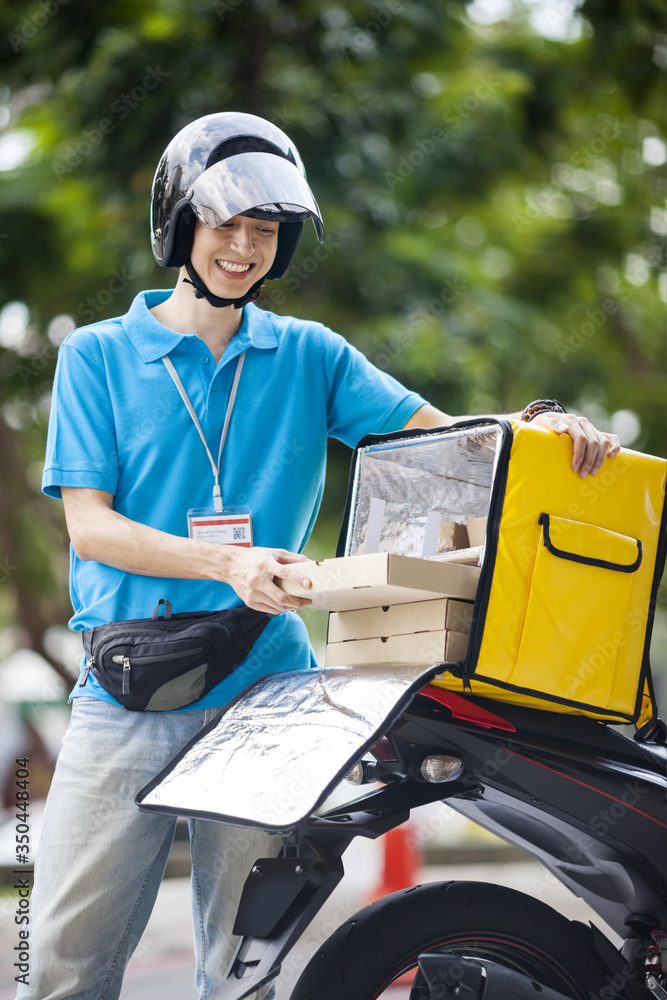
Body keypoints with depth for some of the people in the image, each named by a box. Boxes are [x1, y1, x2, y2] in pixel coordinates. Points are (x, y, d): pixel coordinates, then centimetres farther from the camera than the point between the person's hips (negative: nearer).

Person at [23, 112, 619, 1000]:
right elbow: (89, 524, -2)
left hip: (263, 691, 1)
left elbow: (443, 437, 5)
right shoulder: (98, 356, 7)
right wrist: (226, 564, -17)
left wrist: (539, 427, -16)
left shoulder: (310, 356, 13)